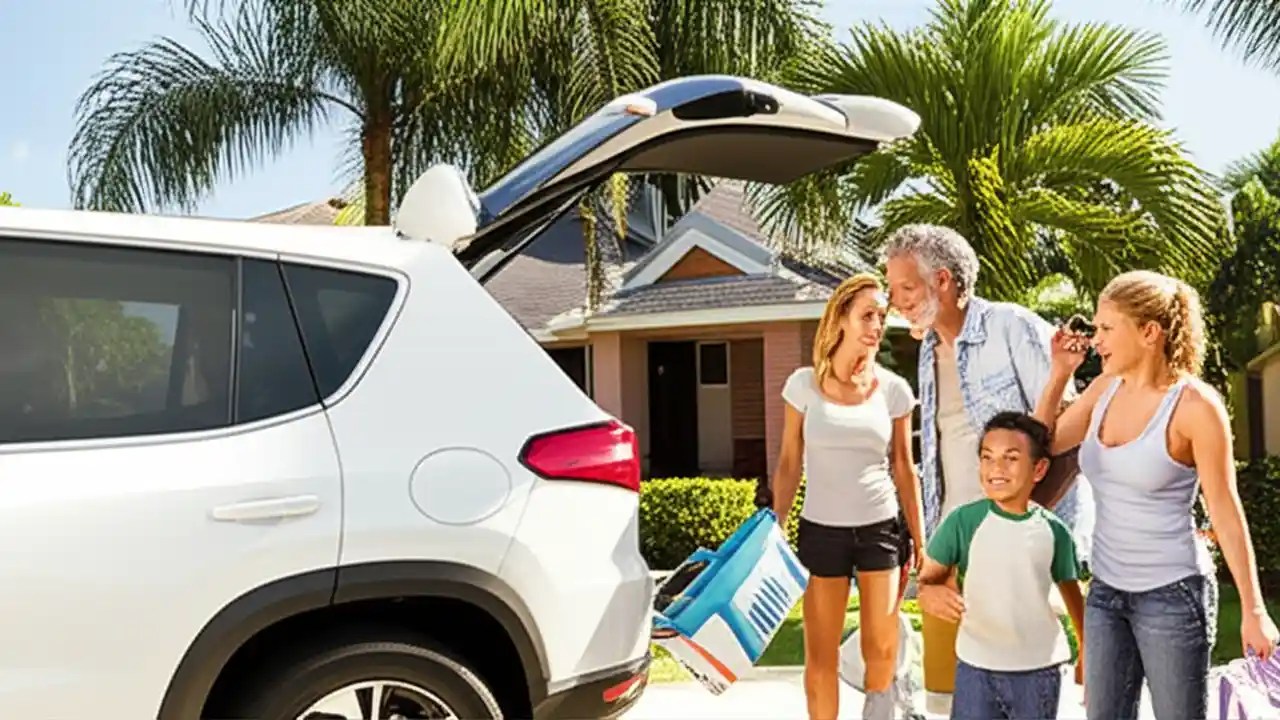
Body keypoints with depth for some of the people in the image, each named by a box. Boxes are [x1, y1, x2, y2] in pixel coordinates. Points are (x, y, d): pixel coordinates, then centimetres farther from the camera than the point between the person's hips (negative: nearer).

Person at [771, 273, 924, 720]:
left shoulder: (894, 389, -1)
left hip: (882, 528, 1)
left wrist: (919, 538, 6)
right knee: (821, 656, 5)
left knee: (882, 650, 7)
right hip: (821, 530, -1)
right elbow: (788, 466, 0)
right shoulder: (804, 384, -5)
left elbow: (904, 468, 5)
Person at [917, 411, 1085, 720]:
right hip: (976, 666, -1)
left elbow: (1072, 593, 9)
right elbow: (929, 577, -7)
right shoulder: (963, 521, -10)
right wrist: (932, 593, -30)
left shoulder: (1053, 531, -5)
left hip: (1039, 669, 1)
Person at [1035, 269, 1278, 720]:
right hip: (1106, 590, 6)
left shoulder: (1194, 405, -15)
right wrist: (1059, 374, 2)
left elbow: (1225, 512, -11)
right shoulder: (1105, 387, 2)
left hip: (1172, 594, -6)